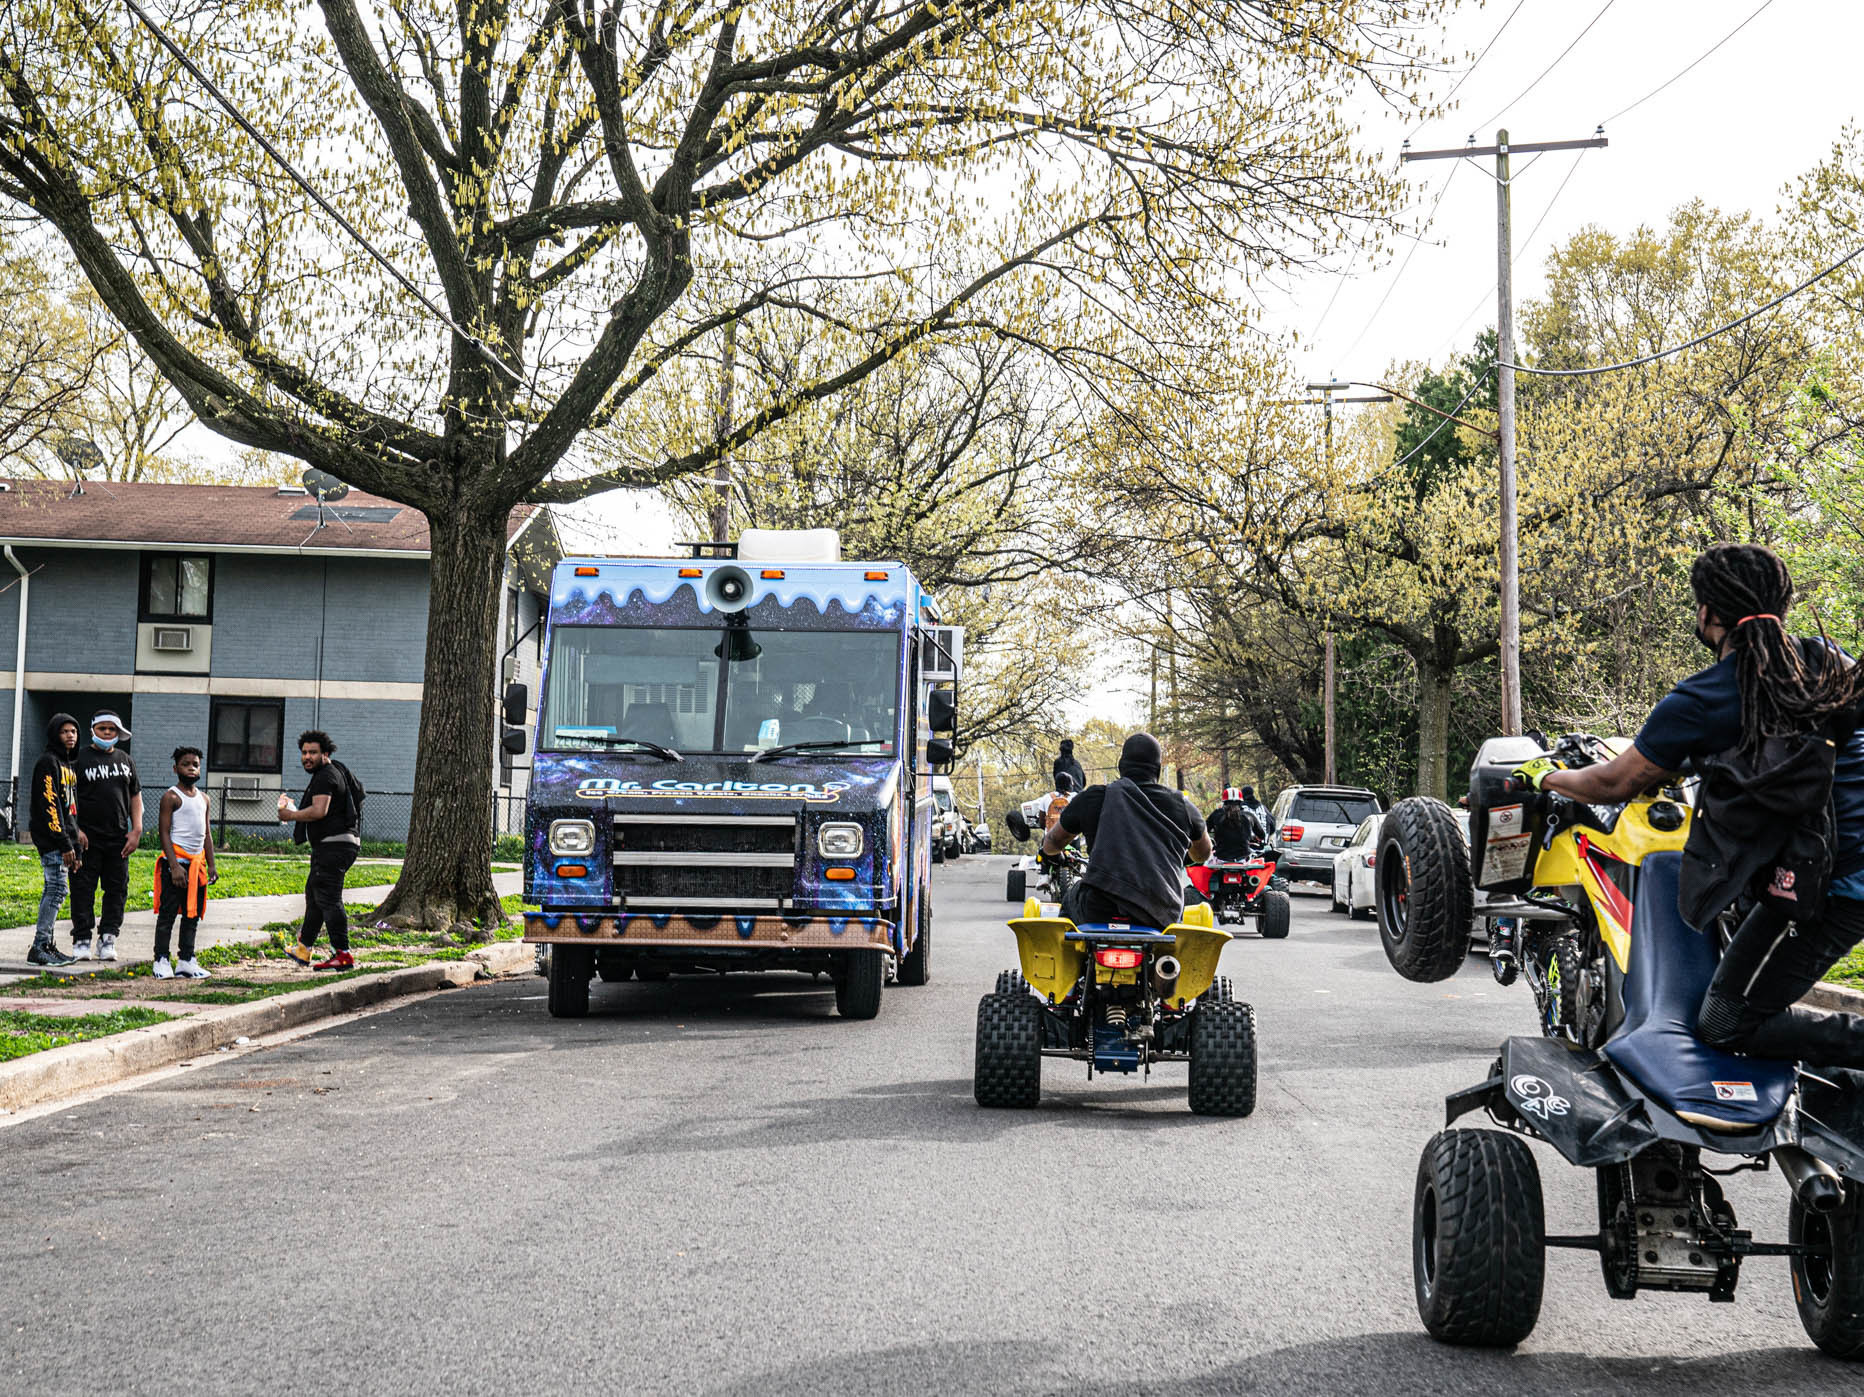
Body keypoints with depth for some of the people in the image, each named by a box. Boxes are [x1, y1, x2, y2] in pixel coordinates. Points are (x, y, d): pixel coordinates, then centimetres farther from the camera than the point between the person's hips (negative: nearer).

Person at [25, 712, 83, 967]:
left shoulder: (68, 765, 20)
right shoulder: (48, 762, -9)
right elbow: (49, 806, -17)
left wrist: (75, 845, 19)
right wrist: (65, 845, -20)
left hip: (63, 837, 9)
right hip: (50, 839, -9)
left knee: (53, 890, 10)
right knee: (57, 889, -12)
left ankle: (46, 946, 13)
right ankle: (39, 948, -12)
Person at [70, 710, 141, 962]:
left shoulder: (126, 760, 15)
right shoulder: (80, 759, 1)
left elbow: (135, 797, 18)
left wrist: (136, 830, 7)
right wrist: (75, 830, -12)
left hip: (118, 838, 4)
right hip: (87, 837, -4)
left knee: (117, 889, 4)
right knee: (83, 889, -1)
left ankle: (108, 939, 9)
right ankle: (82, 940, 5)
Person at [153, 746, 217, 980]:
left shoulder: (203, 798, 15)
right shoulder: (171, 796, -6)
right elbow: (164, 832, -11)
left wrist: (211, 864, 13)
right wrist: (174, 865, -18)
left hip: (196, 862, 7)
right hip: (176, 860, -7)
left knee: (192, 914, 9)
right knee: (168, 913, -4)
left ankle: (186, 962, 14)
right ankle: (161, 961, -1)